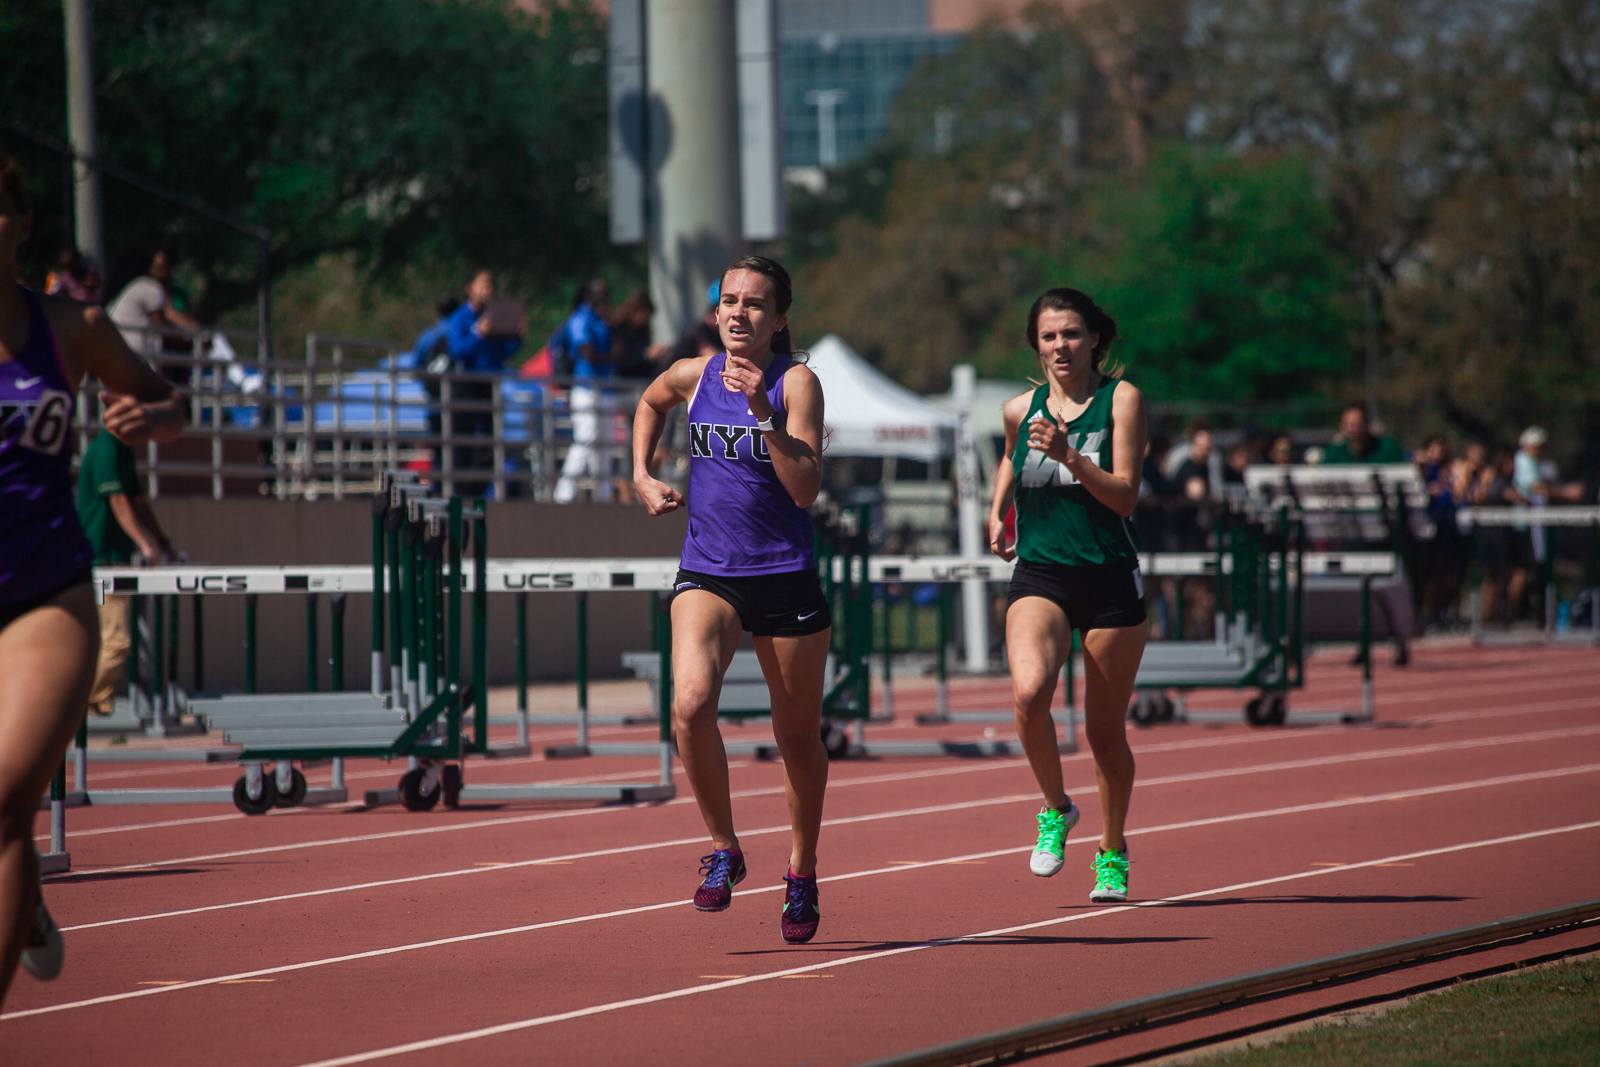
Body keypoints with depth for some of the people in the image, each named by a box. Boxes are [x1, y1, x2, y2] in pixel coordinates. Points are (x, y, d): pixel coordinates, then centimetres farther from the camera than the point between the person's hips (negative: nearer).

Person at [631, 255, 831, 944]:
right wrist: (642, 475, 15)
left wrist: (763, 414, -25)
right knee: (691, 702, -24)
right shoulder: (692, 376, 3)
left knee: (798, 735, 10)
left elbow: (806, 488, -17)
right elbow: (650, 403, 29)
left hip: (785, 577, -2)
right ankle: (723, 849, -6)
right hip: (707, 574, 2)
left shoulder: (797, 383, -7)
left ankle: (802, 872, 32)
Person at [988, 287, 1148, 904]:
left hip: (1110, 580, -1)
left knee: (1105, 730, 6)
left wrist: (1069, 457, -24)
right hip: (1038, 576, 1)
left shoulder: (1121, 400, -3)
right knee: (1029, 691, -26)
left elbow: (1125, 496, -12)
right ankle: (1055, 809, -1)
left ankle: (1113, 852, 28)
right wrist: (998, 512, 15)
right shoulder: (1020, 410, 6)